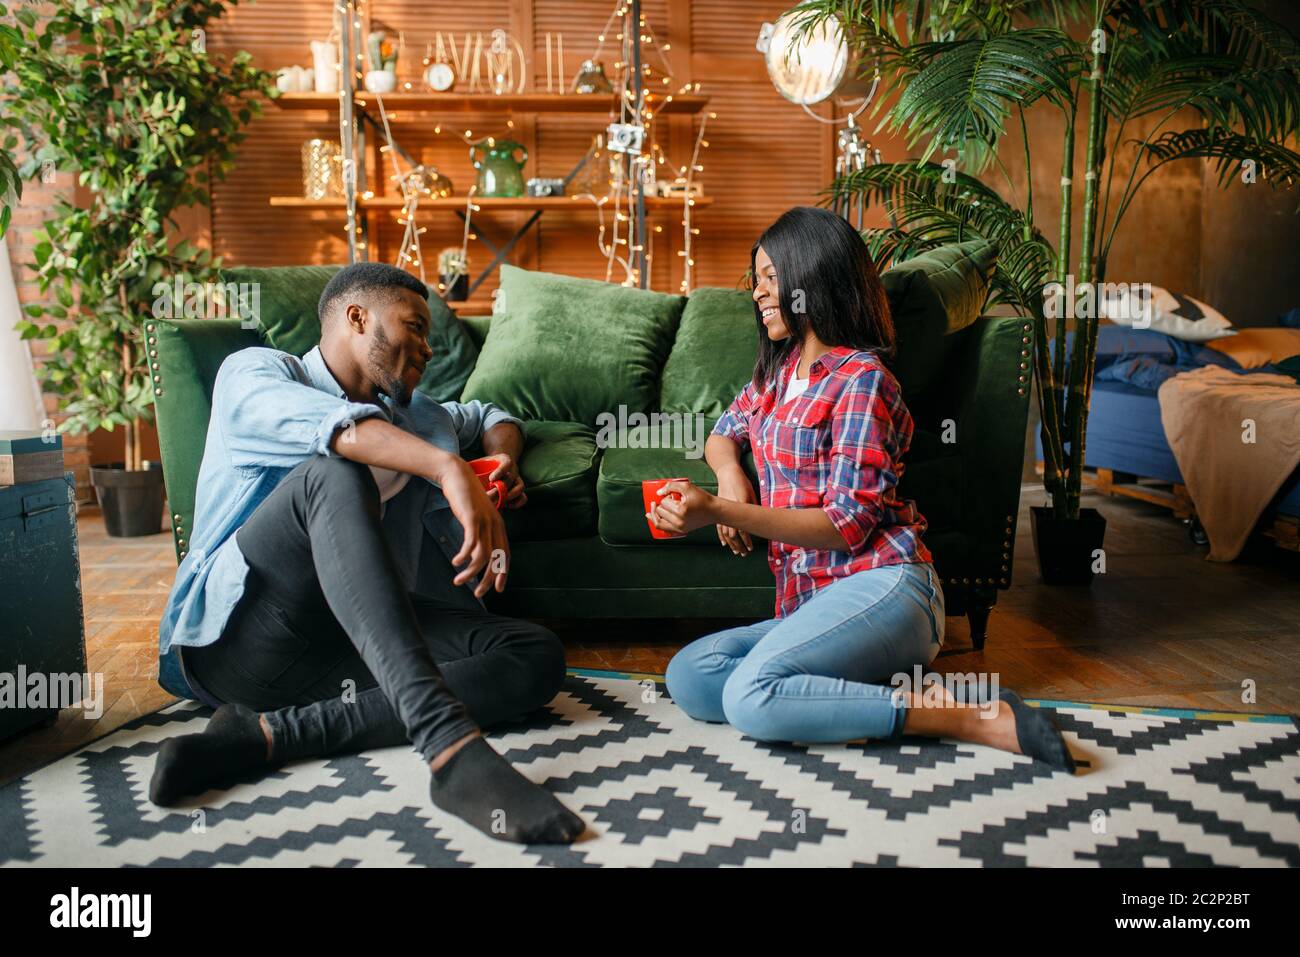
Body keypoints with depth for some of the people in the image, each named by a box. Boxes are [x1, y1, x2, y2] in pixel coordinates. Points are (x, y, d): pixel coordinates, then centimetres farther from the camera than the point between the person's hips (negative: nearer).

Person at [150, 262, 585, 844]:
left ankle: (269, 734, -27)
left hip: (348, 648, 6)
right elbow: (329, 425, -19)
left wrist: (502, 460, 16)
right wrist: (448, 467, -34)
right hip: (235, 629, -5)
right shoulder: (254, 371, 5)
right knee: (334, 476, -33)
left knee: (537, 657, -16)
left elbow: (488, 416, 41)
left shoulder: (411, 414, 24)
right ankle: (451, 745, -47)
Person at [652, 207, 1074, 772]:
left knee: (751, 695, -31)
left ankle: (973, 719, -20)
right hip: (812, 598, 8)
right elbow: (724, 433, 30)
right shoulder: (778, 370, 17)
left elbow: (848, 524, -13)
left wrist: (718, 512, -20)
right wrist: (730, 474, 5)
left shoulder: (861, 378, -8)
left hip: (881, 584, -8)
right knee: (687, 678, -13)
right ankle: (892, 697, -14)